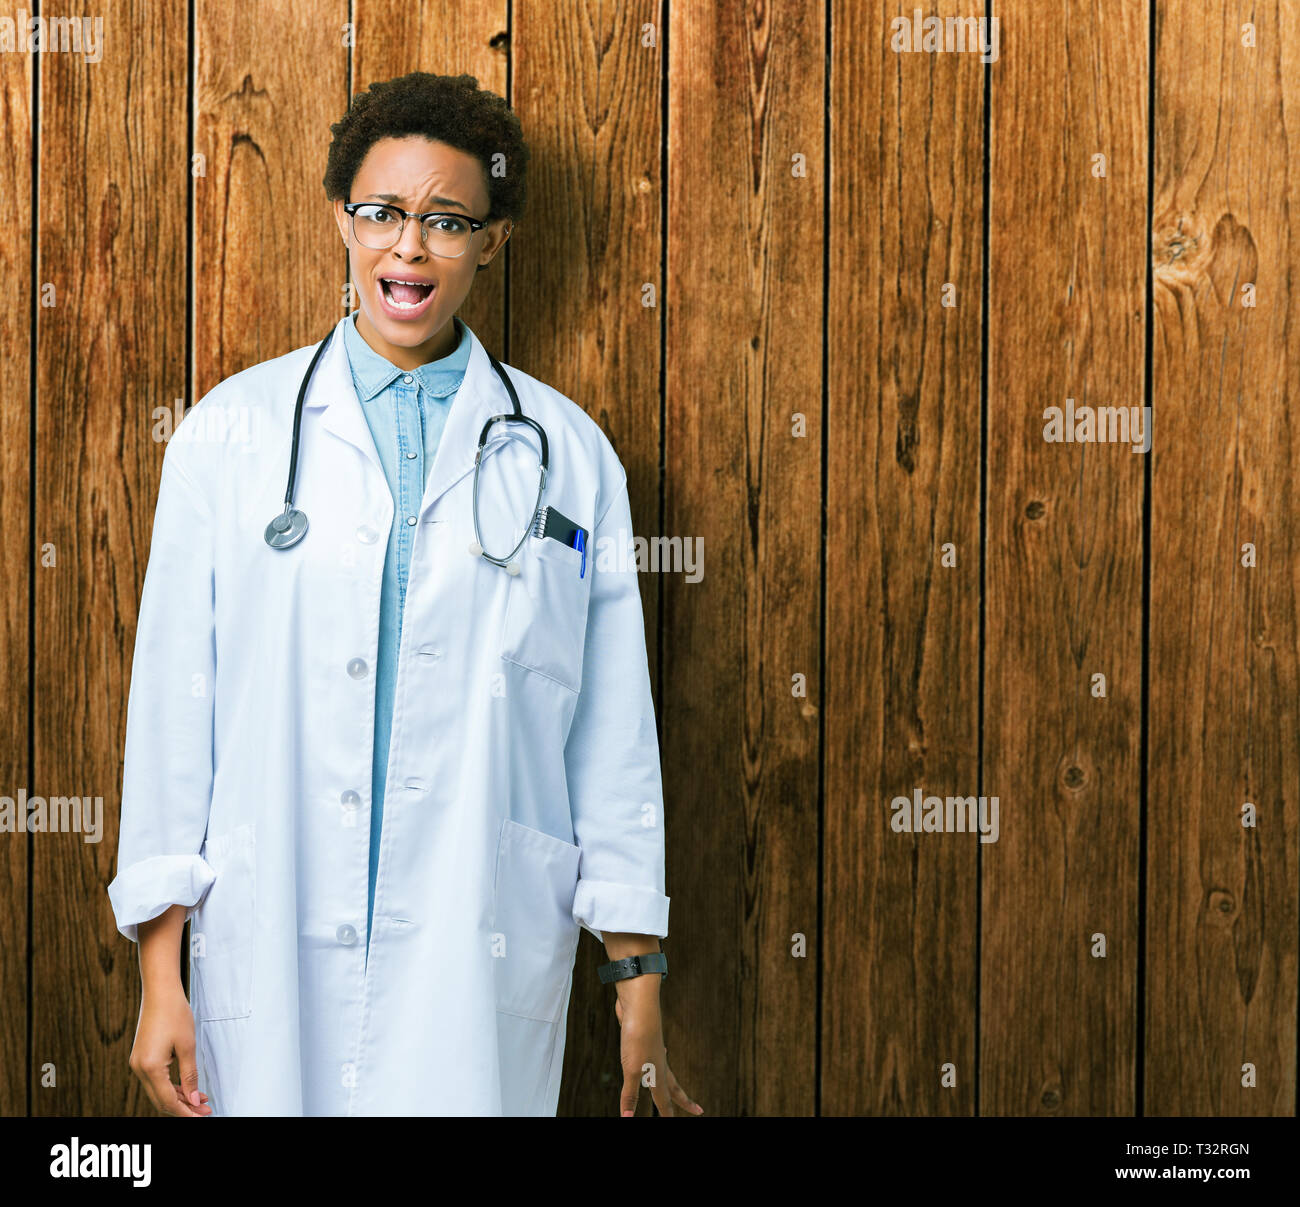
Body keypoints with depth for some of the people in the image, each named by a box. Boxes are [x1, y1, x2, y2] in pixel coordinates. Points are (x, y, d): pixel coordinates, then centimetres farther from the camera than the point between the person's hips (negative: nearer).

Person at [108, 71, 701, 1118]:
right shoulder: (231, 433, 5)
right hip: (271, 952, 0)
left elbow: (614, 737, 6)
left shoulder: (569, 454, 7)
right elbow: (172, 703, 3)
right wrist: (160, 974, -1)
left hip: (484, 967, 0)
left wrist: (639, 985, 4)